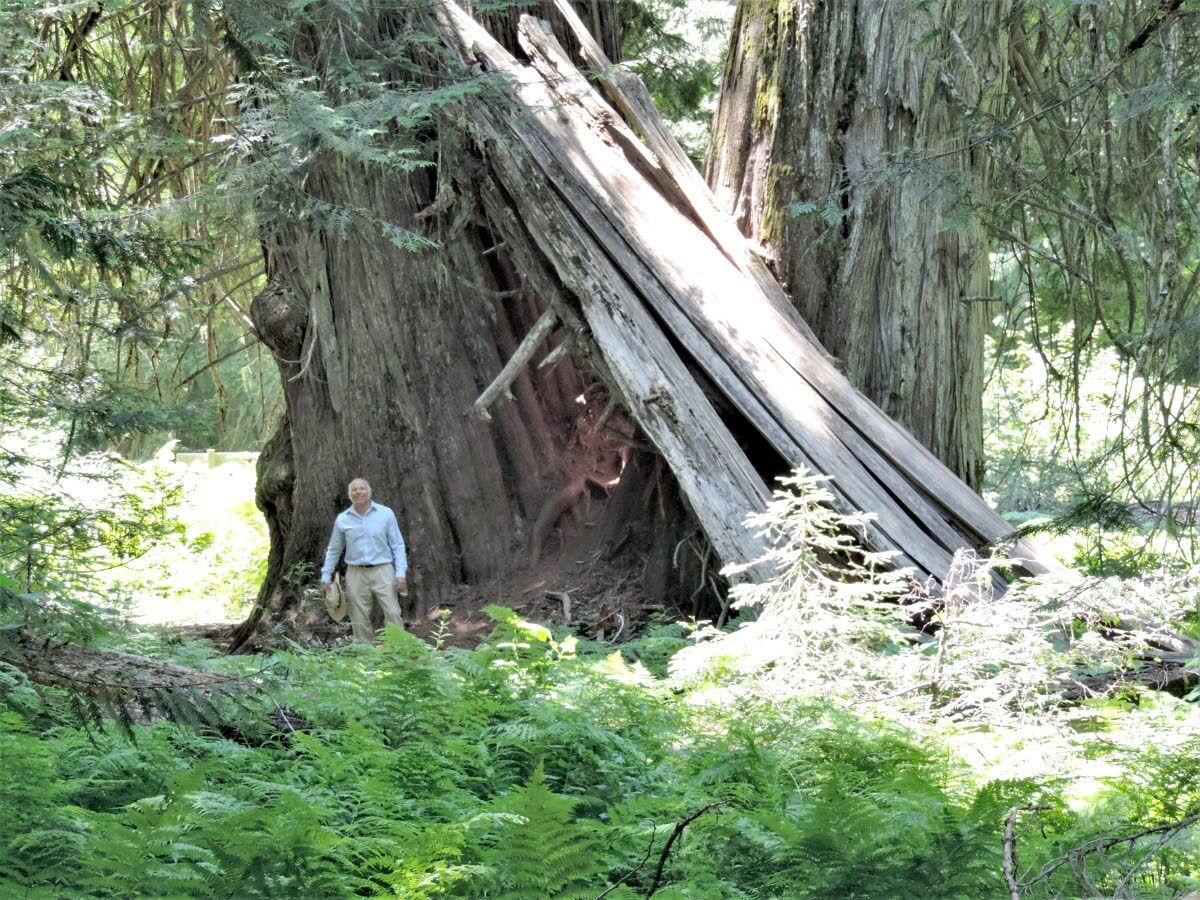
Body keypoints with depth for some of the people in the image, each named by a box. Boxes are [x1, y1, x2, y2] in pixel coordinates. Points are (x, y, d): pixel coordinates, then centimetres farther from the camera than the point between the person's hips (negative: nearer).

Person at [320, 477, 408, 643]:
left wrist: (401, 573, -6)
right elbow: (333, 550, 15)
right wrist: (326, 578, 10)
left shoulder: (386, 514, 2)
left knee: (393, 615, -10)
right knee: (360, 620, 2)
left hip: (382, 572, -2)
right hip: (356, 574, 2)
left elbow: (398, 545, 3)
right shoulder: (342, 519, 6)